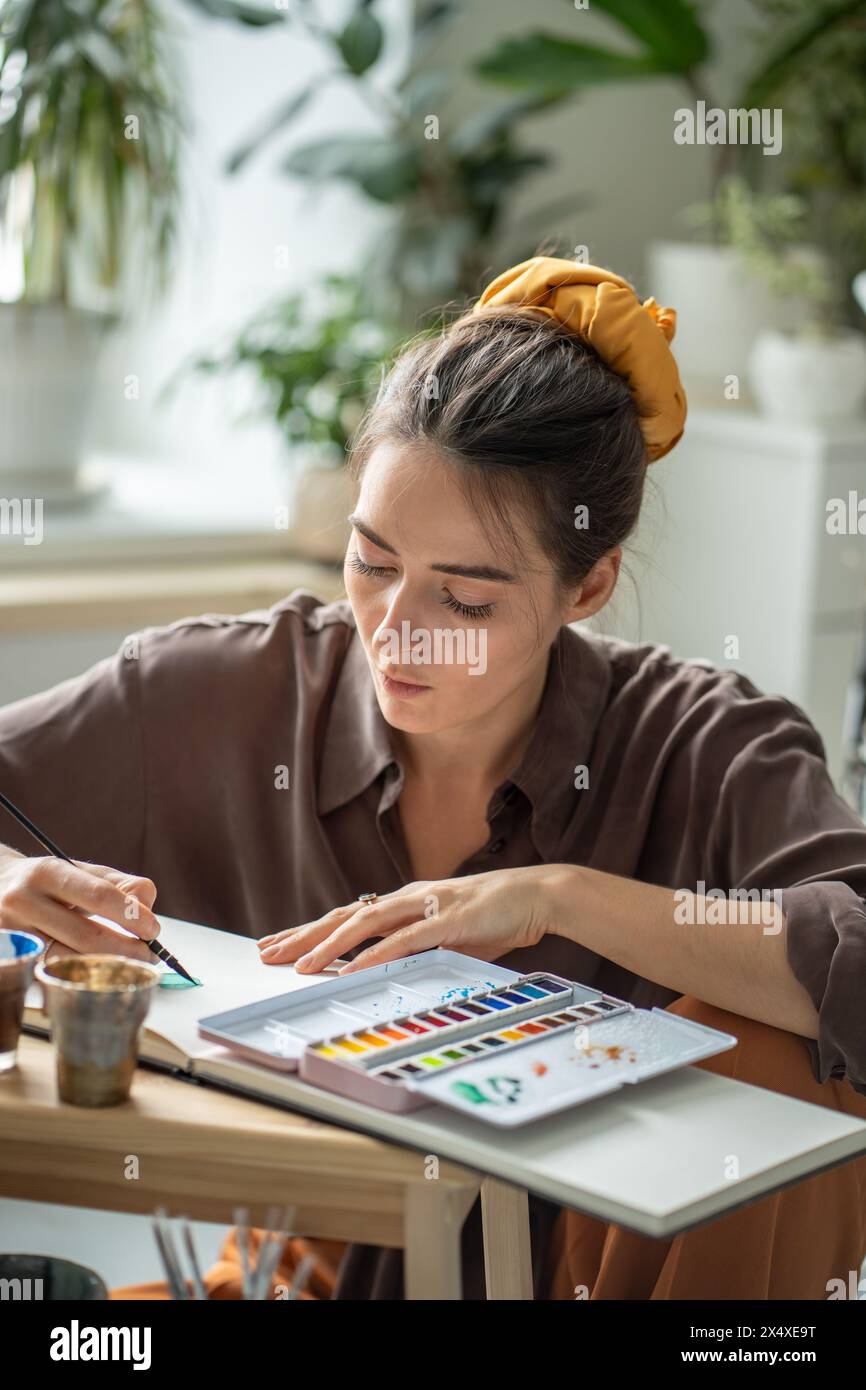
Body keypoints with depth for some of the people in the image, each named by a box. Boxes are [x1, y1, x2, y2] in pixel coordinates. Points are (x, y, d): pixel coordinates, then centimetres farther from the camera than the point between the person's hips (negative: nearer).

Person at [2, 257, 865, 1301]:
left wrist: (564, 896, -30)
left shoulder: (696, 750, -13)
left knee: (767, 1060, -28)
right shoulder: (227, 698, -8)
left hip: (597, 1263, 0)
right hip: (310, 1264, 1)